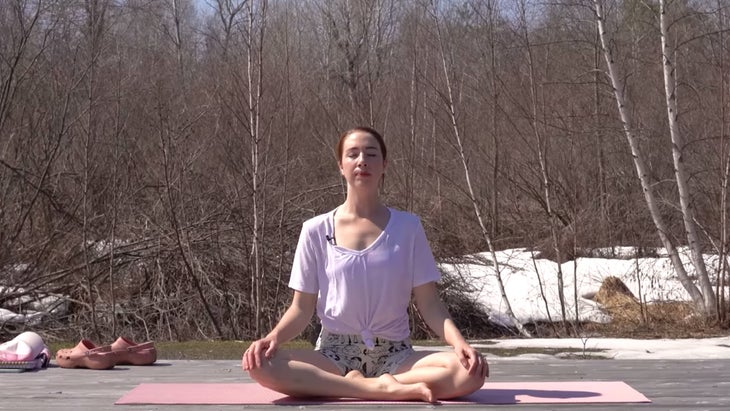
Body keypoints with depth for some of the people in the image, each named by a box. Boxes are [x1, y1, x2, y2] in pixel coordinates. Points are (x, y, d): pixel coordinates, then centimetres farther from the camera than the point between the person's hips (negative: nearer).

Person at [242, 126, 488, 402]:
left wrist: (459, 342, -18)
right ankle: (382, 388, -27)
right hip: (334, 355, 0)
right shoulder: (316, 230, 2)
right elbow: (302, 308, 4)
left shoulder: (407, 227, 3)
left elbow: (429, 304, 2)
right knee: (259, 365, -31)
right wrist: (273, 337, -17)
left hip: (395, 355, 0)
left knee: (468, 372, -29)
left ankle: (359, 385, -20)